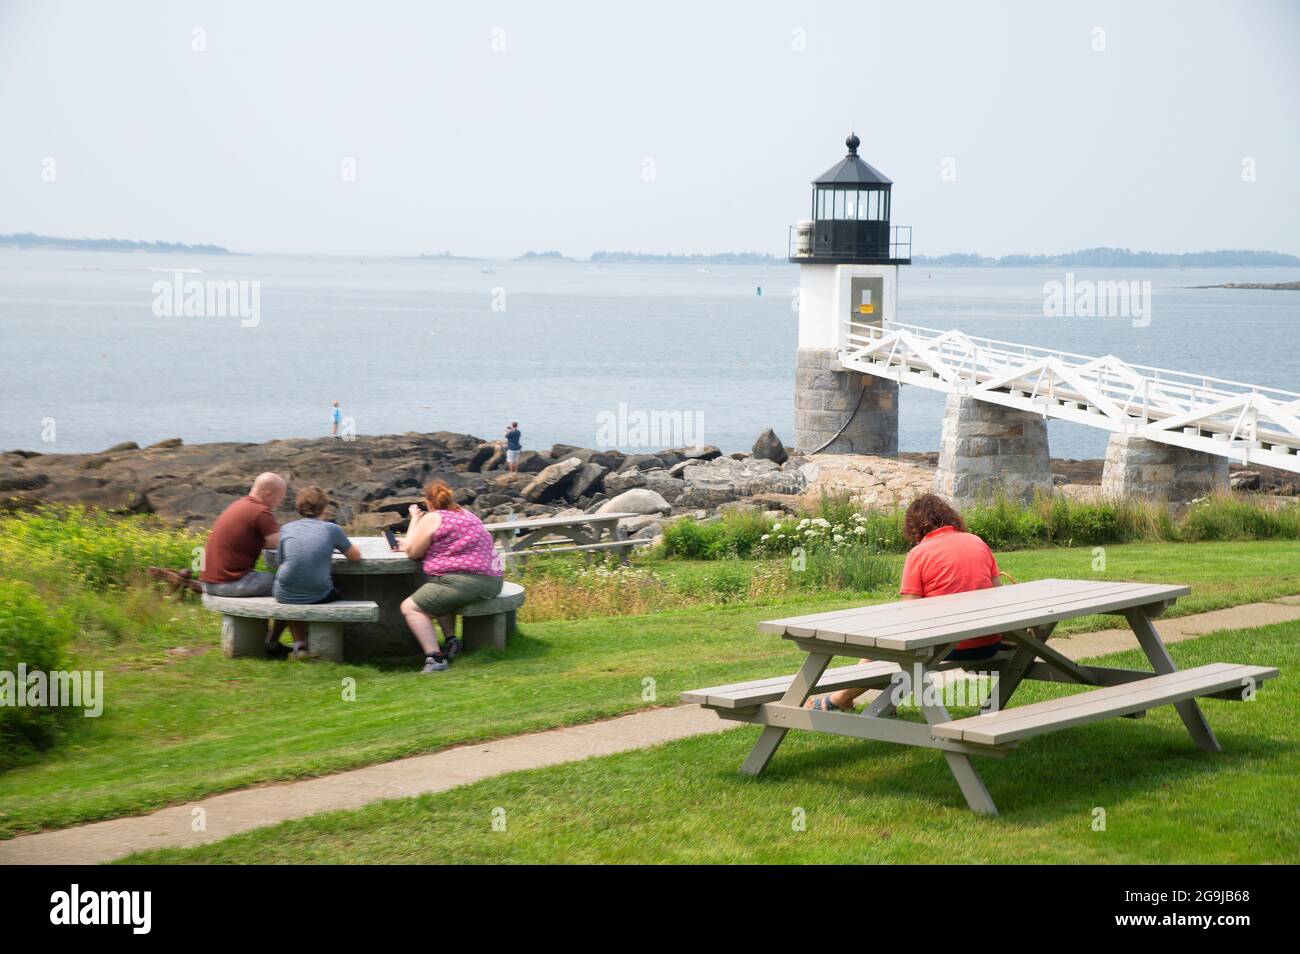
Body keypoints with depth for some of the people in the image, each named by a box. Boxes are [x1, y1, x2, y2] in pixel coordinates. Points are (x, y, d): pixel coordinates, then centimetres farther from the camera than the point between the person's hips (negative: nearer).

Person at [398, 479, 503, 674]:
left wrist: (415, 519, 12)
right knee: (439, 596, 35)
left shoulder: (432, 518, -4)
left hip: (465, 582, -9)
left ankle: (435, 658, -16)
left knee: (410, 607, -3)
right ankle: (451, 641, 21)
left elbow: (412, 552, 2)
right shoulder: (467, 515, 22)